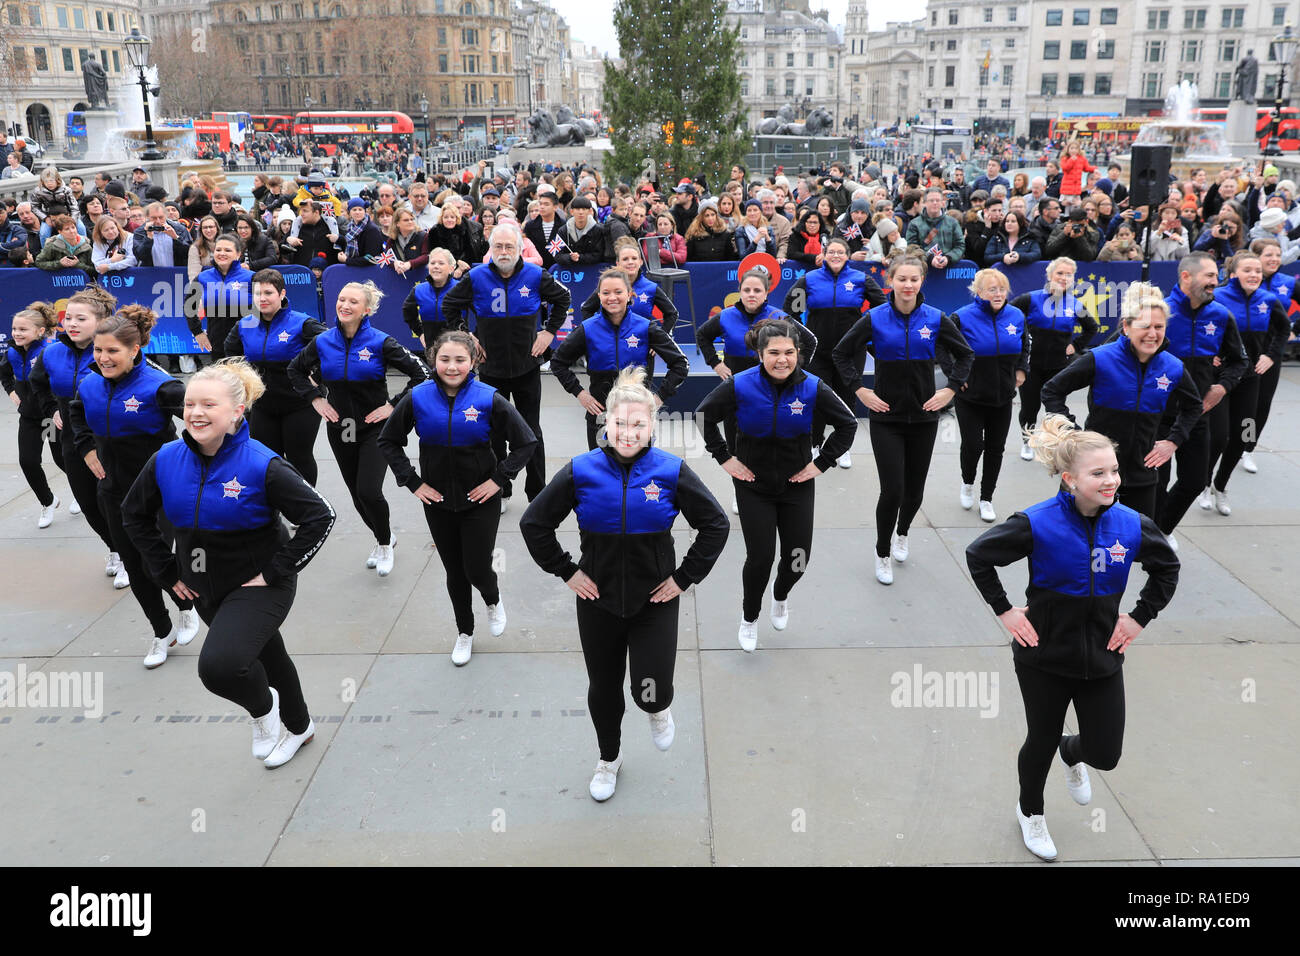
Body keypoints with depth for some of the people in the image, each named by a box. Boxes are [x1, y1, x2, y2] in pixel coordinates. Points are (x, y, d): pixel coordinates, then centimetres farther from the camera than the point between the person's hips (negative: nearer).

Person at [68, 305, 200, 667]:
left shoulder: (156, 385, -21)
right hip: (115, 489, 6)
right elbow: (77, 412, 23)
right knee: (134, 565, 11)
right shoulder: (91, 384, -1)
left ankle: (188, 608, 25)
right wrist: (86, 449, 12)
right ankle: (162, 632, 28)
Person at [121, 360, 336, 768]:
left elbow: (320, 516, -23)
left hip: (258, 585, -5)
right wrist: (167, 572, 3)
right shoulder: (166, 460, -9)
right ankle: (299, 727, 50)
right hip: (205, 588, 5)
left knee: (219, 665, -26)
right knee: (267, 659, 23)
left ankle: (264, 707, 8)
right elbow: (134, 515, 8)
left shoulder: (261, 465, -24)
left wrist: (276, 571, -21)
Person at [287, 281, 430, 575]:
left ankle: (385, 542, 13)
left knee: (369, 492, -14)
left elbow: (421, 373, -12)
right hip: (339, 428, 4)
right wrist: (315, 398, 5)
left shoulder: (380, 342, -13)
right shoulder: (323, 342, -2)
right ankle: (384, 538, 37)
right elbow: (295, 370, 16)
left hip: (374, 428, -4)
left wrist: (395, 406, -13)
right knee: (357, 494, 12)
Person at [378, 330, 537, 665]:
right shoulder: (418, 398, -9)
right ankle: (464, 633, 35)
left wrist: (499, 479, -11)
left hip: (480, 500, -2)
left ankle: (494, 600, 35)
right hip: (438, 501, 2)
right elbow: (388, 441, 4)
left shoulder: (488, 399, -14)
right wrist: (412, 482, -3)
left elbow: (526, 442, -7)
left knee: (477, 569, -2)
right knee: (454, 572, 13)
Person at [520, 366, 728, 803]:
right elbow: (533, 523, -1)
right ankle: (609, 758, 44)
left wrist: (685, 577, -6)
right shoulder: (581, 472, -11)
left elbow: (716, 525, -3)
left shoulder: (671, 471, -12)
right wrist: (566, 571, -4)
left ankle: (658, 710, 30)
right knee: (604, 688, 15)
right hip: (598, 600, 1)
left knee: (651, 692, -10)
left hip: (655, 600, -1)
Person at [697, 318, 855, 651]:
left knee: (798, 559, 5)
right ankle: (749, 618, 24)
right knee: (760, 559, -5)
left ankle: (780, 595, 43)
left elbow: (847, 425, 0)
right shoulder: (740, 386, -16)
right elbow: (703, 417, -2)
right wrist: (725, 458, -5)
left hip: (797, 486, 2)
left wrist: (821, 462, -4)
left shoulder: (813, 388, -12)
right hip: (753, 487, -2)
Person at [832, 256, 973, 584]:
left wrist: (951, 388, -1)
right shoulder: (875, 319, -7)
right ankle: (883, 554, 15)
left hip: (924, 417, 2)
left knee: (914, 490, 11)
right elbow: (841, 353, 3)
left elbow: (965, 354, 9)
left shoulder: (935, 319, -3)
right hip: (886, 416, -2)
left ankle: (902, 535, 42)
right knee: (892, 491, -8)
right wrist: (859, 390, -4)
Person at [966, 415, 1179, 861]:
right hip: (1044, 656, -3)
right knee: (1042, 740, 15)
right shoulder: (1037, 524, -21)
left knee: (1105, 754, 8)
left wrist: (1140, 616, 1)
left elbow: (1167, 568, 9)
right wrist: (1005, 610, -10)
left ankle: (1073, 755, 46)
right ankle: (1030, 812, 45)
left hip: (1103, 657, 3)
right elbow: (978, 555, -9)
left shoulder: (1131, 524, -11)